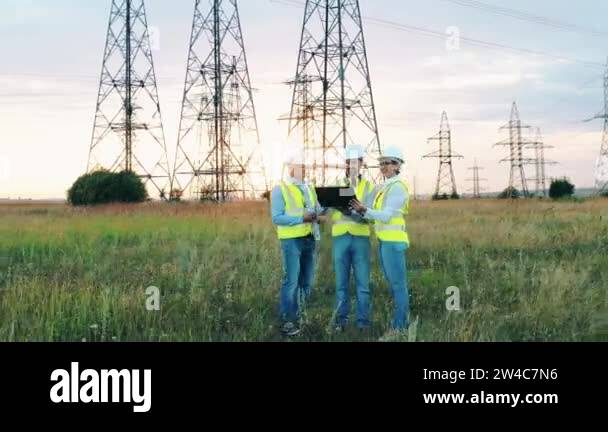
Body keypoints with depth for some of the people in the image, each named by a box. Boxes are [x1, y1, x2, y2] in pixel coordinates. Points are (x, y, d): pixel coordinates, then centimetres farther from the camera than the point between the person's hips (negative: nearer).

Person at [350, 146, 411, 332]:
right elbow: (378, 215, 15)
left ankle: (400, 326, -1)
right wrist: (360, 211, 4)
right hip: (384, 240, 10)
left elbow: (387, 216, -19)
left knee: (398, 285, -5)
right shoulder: (385, 187, 16)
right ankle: (401, 323, 19)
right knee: (393, 284, 13)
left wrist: (364, 210, -28)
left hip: (394, 241, -10)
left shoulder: (398, 187, -13)